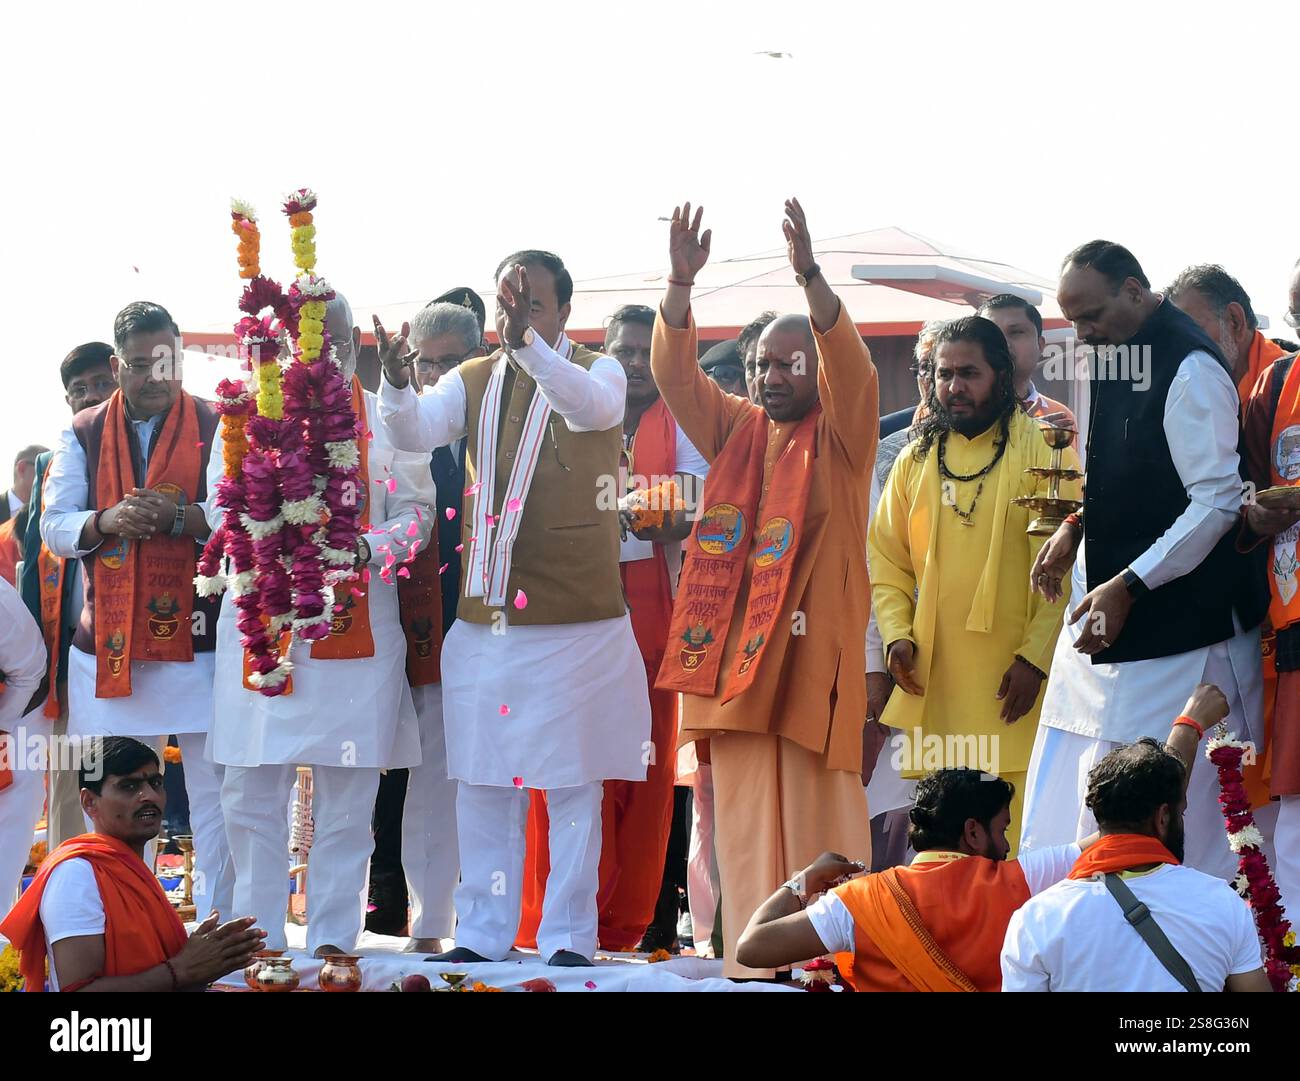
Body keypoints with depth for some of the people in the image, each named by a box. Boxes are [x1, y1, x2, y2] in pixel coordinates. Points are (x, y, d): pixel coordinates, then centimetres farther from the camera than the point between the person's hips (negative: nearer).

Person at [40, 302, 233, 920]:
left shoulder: (218, 428, 5)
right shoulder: (84, 435, 12)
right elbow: (54, 526, 7)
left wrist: (179, 516, -21)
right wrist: (108, 522, -14)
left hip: (197, 636, -2)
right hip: (108, 642, 2)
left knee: (214, 787, -2)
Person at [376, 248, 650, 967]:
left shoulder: (598, 373, -2)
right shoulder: (473, 382, 10)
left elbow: (592, 406, -26)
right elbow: (414, 431, -8)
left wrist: (528, 343, -41)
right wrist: (397, 382, -30)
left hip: (576, 621, -4)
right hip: (484, 616, 4)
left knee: (571, 784, 1)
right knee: (483, 781, 9)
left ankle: (568, 935, 7)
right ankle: (482, 932, 17)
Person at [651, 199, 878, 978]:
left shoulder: (842, 436, 2)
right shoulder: (737, 432, 14)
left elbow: (851, 365, -15)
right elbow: (675, 373, 3)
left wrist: (811, 277, -29)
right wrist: (682, 284, -13)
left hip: (814, 648, -4)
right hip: (739, 648, 4)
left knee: (820, 812, -4)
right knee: (746, 819, 3)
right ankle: (753, 966, 5)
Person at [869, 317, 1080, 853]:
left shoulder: (1042, 450, -1)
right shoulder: (917, 460, 14)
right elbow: (887, 561, 18)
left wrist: (1036, 655, -12)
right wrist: (896, 633, 2)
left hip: (1013, 686, -4)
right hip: (933, 685, 5)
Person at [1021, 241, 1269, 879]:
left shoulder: (1189, 370, -17)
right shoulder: (1115, 357, 10)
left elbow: (1218, 502, -20)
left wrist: (1128, 588, -22)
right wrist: (1077, 526, 7)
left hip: (1179, 628, -9)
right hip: (1108, 611, 9)